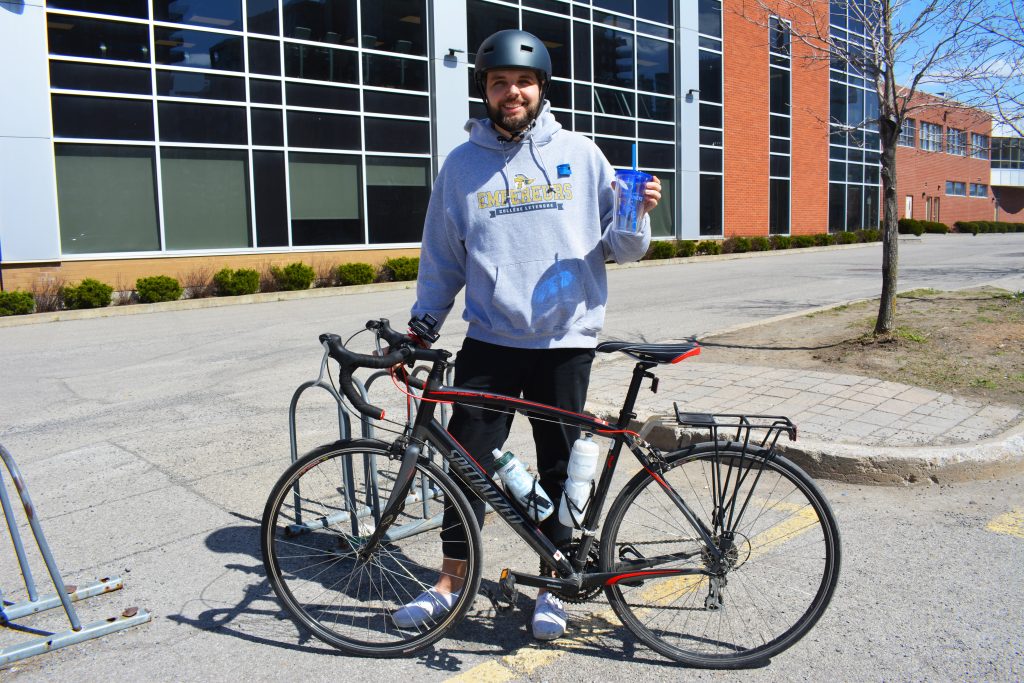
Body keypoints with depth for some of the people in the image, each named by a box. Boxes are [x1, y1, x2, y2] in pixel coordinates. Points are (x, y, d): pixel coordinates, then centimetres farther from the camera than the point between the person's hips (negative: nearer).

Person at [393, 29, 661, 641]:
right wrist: (419, 327, 7)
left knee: (560, 465, 8)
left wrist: (639, 215, -13)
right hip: (490, 339, 1)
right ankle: (451, 583, 21)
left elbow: (616, 246, 7)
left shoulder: (580, 154, 5)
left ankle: (552, 587, 24)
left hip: (566, 340, 0)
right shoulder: (463, 165, 7)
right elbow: (442, 259, 12)